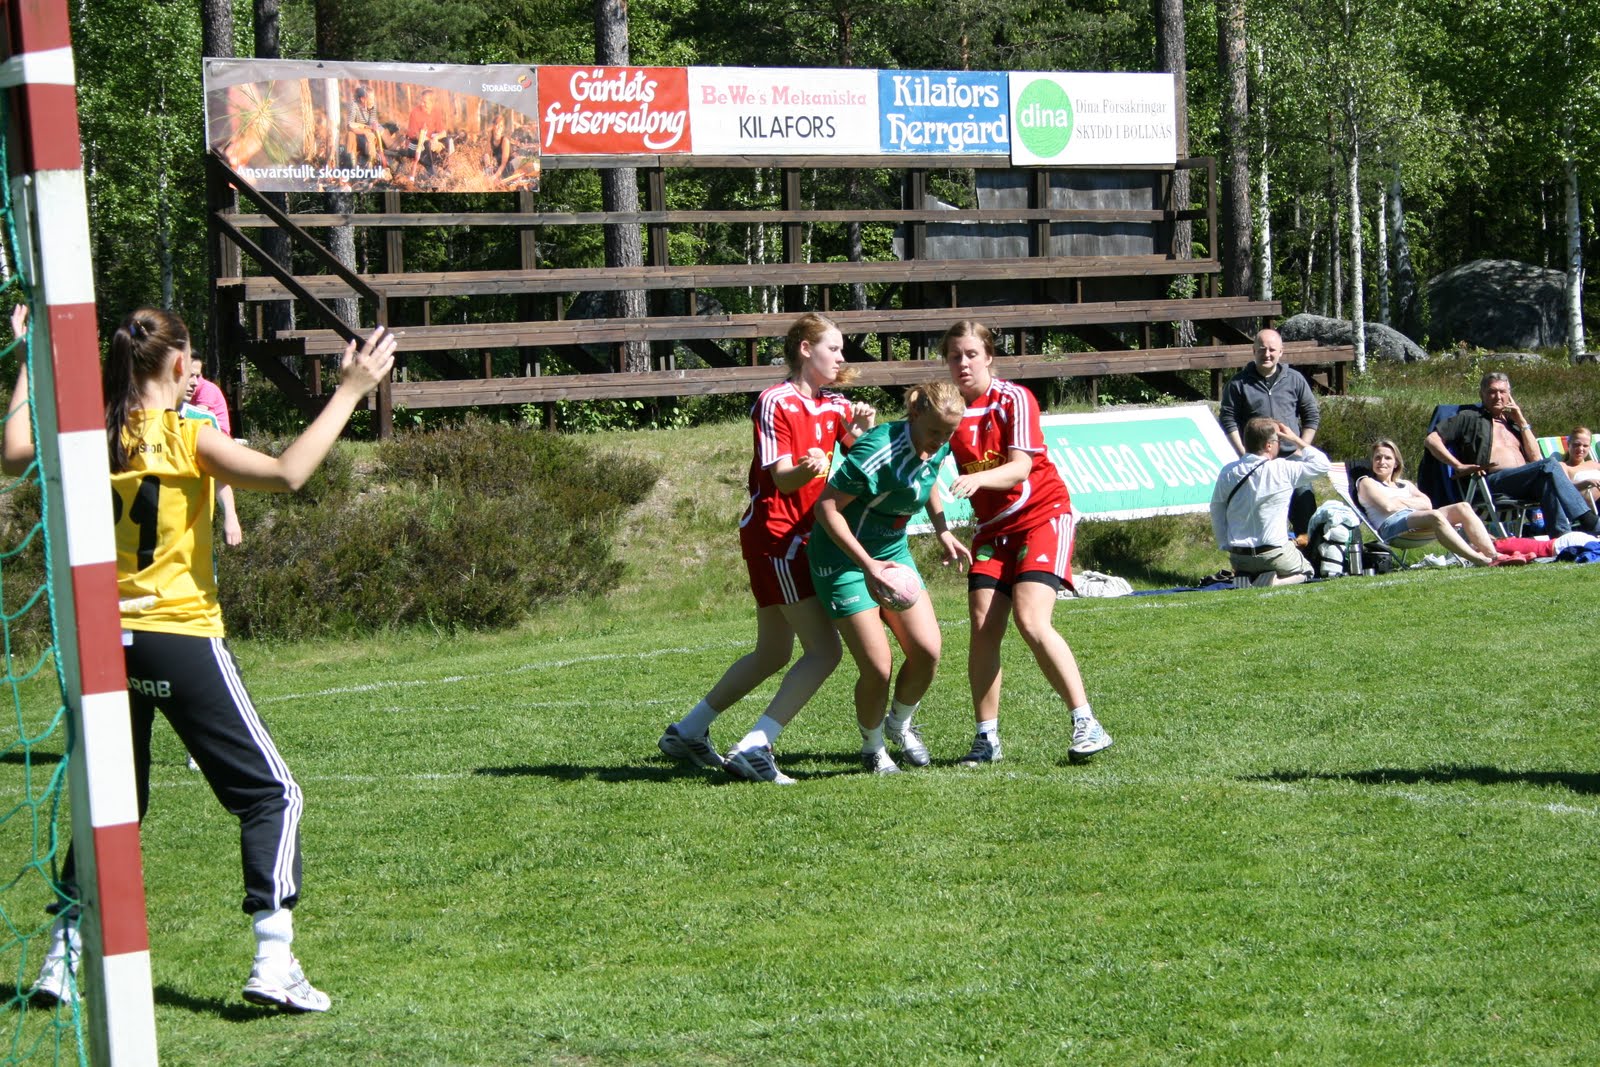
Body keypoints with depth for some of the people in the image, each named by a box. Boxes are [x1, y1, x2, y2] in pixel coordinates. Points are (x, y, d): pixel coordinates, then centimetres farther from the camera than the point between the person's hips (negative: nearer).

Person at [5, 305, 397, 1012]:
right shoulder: (187, 438, -11)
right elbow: (287, 473, -24)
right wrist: (350, 392, -18)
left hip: (104, 642, 6)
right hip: (179, 640, -5)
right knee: (271, 795, 3)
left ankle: (62, 959, 18)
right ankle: (273, 960, -9)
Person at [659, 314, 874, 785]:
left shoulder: (835, 405, 12)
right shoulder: (775, 402, -11)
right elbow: (781, 479, -18)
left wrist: (863, 428, -24)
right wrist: (807, 468, -39)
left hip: (798, 538, 9)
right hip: (775, 533, -9)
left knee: (772, 655, 17)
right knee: (824, 650, -15)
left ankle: (686, 732, 27)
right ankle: (753, 749, -17)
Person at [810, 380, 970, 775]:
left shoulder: (937, 447, -4)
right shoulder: (878, 453, -29)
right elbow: (826, 507, -27)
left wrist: (942, 531, 8)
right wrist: (867, 564, -31)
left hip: (893, 552, 7)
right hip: (843, 560, -7)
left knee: (927, 650, -4)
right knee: (877, 667, -11)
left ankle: (900, 725, 25)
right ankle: (873, 748, 17)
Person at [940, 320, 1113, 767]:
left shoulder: (1014, 399, -12)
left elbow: (1019, 467, -22)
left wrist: (978, 478, -41)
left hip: (1042, 515, -5)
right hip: (991, 527, 5)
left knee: (1031, 620, -20)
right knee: (983, 628, -8)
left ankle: (1086, 725, -17)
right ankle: (987, 737, 0)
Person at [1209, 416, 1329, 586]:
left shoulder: (1227, 472, -3)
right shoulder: (1283, 470, -15)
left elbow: (1216, 513, 3)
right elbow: (1321, 463, -2)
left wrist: (1227, 547, 13)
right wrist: (1295, 439, 6)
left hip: (1238, 557, 5)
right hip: (1275, 555, -5)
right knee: (1305, 571, 24)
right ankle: (1276, 581, -7)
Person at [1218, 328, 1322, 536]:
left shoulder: (1295, 379, 8)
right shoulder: (1238, 384, 3)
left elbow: (1312, 416, 11)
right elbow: (1228, 421, 0)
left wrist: (1301, 450, 1)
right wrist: (1244, 455, -8)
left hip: (1292, 459, 1)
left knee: (1305, 511, -1)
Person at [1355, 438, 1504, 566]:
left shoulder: (1405, 484, 34)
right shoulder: (1366, 483, 17)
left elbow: (1427, 504, 14)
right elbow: (1388, 506, -3)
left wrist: (1402, 501, 2)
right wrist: (1413, 502, 9)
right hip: (1390, 525, -7)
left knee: (1462, 508, -15)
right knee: (1435, 516, -36)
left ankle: (1492, 554, -32)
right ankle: (1480, 560, -49)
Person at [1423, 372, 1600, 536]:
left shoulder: (1514, 422, 31)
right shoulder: (1470, 417, 18)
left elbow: (1534, 458, 18)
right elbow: (1432, 440, 8)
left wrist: (1522, 422, 14)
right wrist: (1459, 466, -5)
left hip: (1525, 484, 5)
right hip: (1493, 480, -5)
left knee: (1547, 479, -33)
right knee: (1549, 465, -29)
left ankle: (1561, 534, -46)